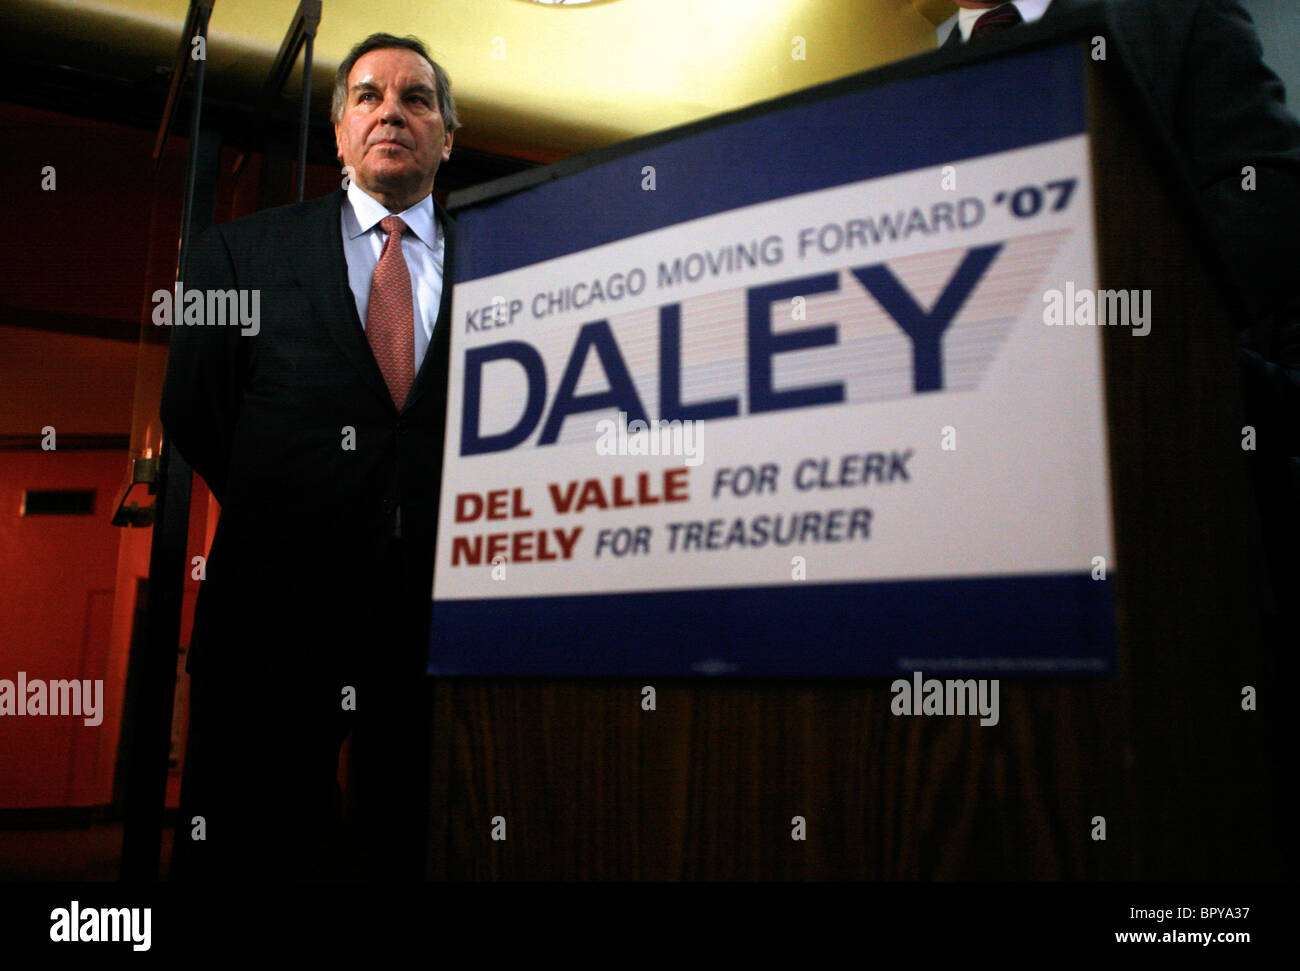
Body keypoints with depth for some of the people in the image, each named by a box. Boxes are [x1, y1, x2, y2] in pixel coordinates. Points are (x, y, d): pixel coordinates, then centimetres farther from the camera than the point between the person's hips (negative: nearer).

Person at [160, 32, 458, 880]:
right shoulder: (242, 251, 9)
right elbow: (192, 411, 9)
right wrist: (279, 510, 7)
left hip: (443, 609, 1)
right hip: (281, 599, 0)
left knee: (420, 846, 12)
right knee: (238, 847, 8)